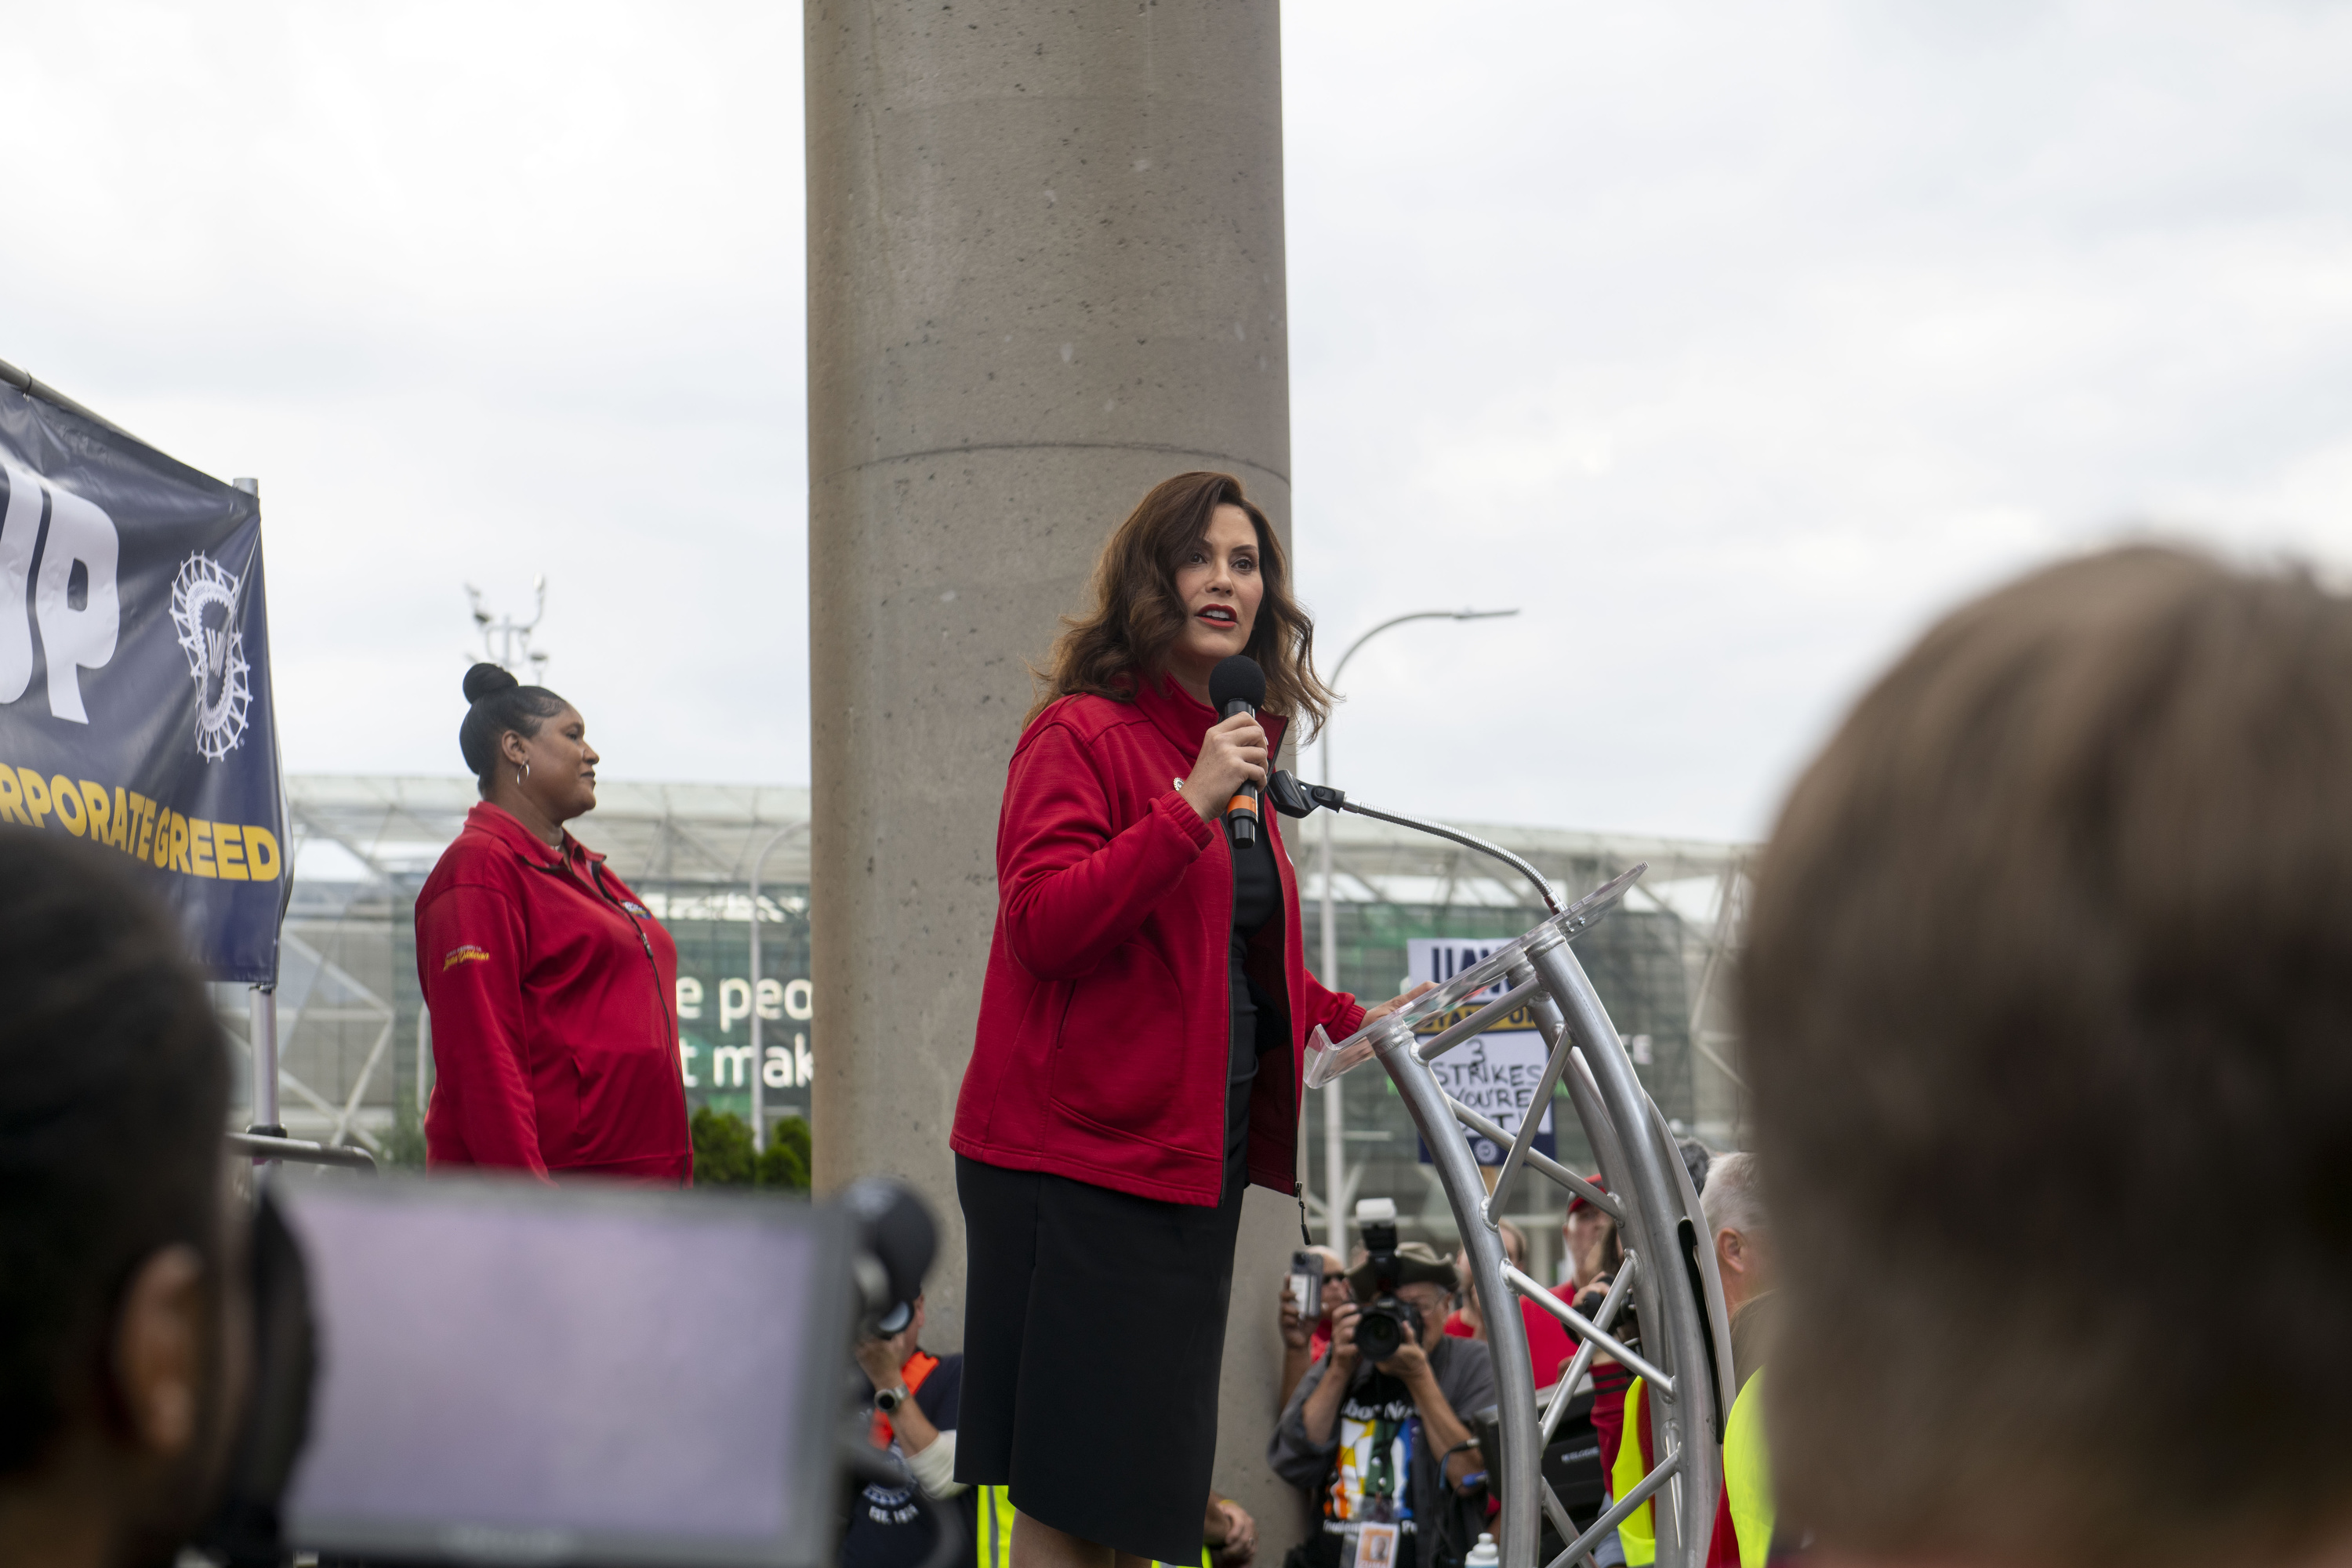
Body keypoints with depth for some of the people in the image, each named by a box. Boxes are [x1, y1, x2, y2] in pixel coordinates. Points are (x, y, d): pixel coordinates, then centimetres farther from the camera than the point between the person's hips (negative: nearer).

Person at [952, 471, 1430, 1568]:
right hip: (1080, 1150, -8)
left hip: (1198, 1150, 8)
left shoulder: (1236, 755, 19)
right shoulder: (1082, 734, -6)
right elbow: (1043, 923, -20)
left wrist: (1352, 1022, 15)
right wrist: (1190, 803, -24)